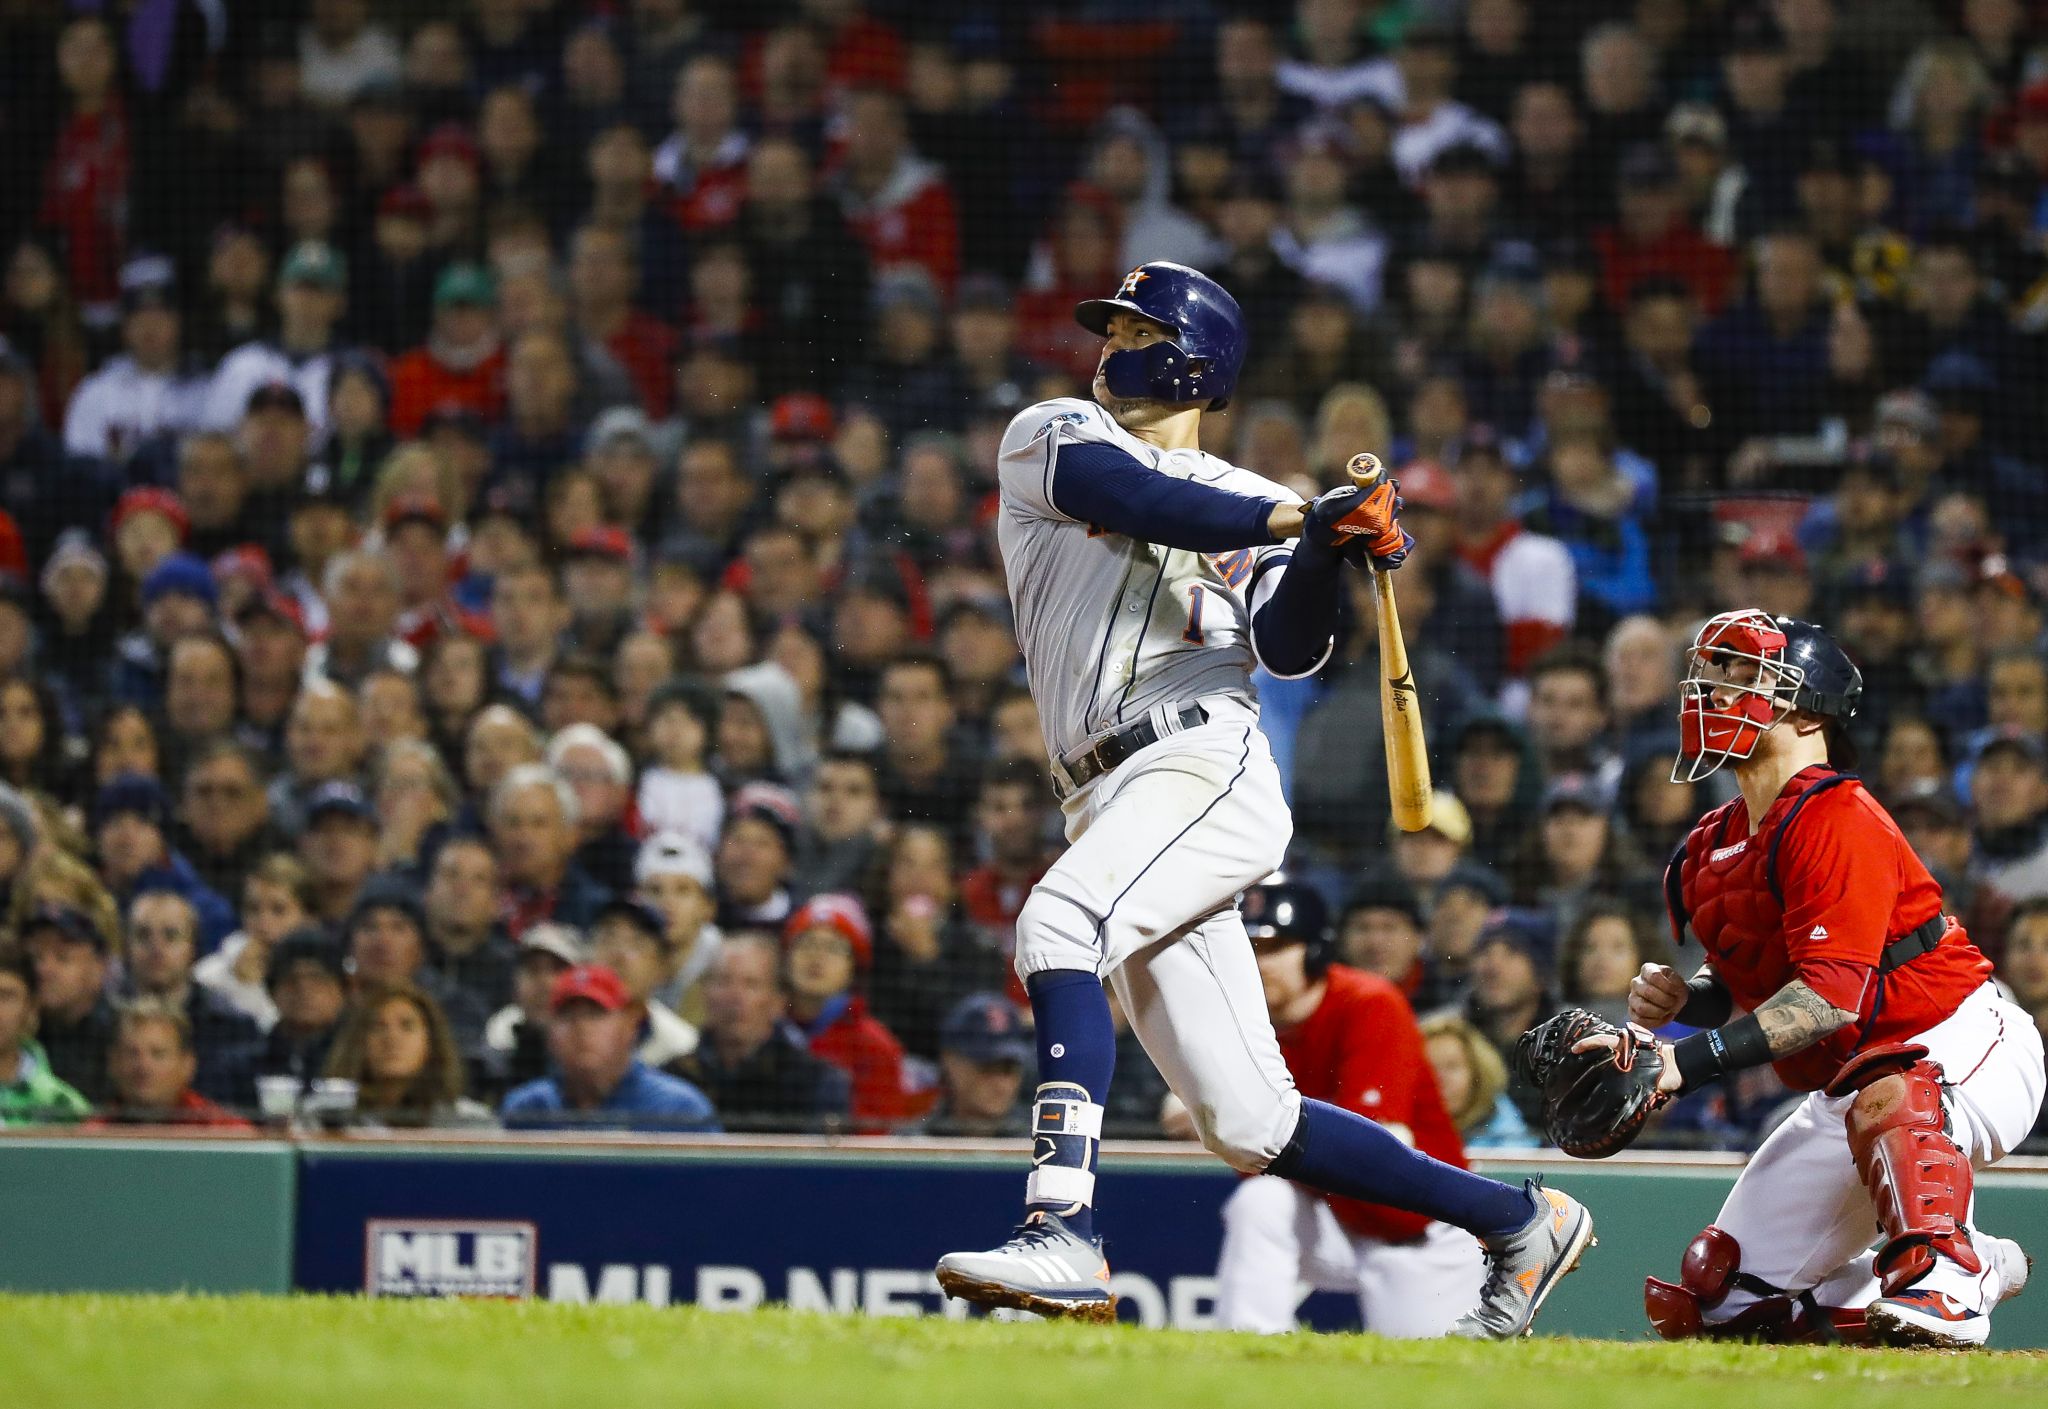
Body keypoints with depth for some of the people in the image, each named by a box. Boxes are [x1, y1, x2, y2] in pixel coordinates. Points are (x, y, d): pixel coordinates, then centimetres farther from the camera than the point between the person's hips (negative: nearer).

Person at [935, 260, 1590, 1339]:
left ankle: (1062, 1232, -43)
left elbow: (1290, 649, -1)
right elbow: (1127, 498, -4)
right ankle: (1520, 1220, 10)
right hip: (1111, 797, 4)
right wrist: (1294, 518, -12)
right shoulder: (1052, 438, 18)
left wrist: (1324, 552, -19)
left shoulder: (1257, 504, 15)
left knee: (1058, 921, -32)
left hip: (1207, 763, -4)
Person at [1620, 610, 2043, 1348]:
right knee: (1723, 1296, 7)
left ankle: (1945, 1285, -35)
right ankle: (1978, 1267, 22)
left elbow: (1833, 992, -31)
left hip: (1968, 1044, -10)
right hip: (1848, 1084, 10)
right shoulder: (1710, 851, 6)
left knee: (1886, 1099, -46)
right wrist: (1684, 1000, -5)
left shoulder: (1835, 820, -21)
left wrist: (1693, 1059, -39)